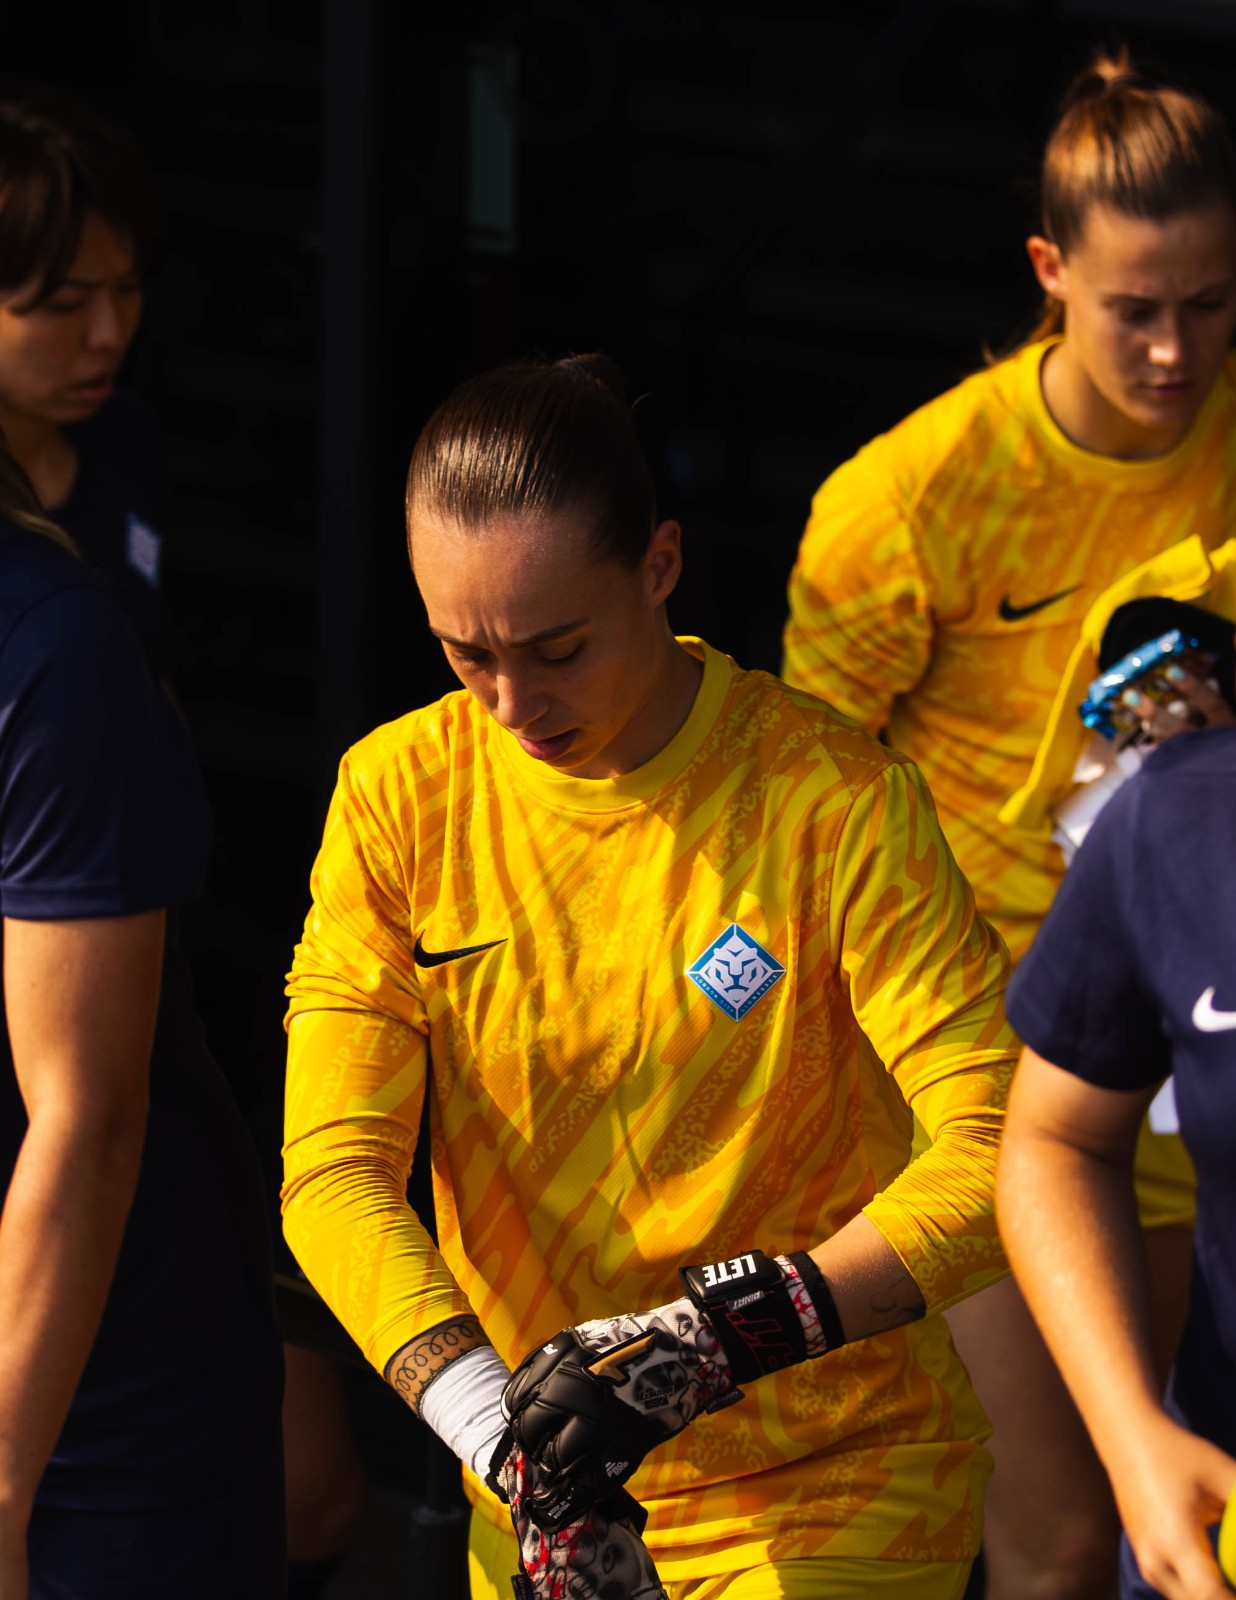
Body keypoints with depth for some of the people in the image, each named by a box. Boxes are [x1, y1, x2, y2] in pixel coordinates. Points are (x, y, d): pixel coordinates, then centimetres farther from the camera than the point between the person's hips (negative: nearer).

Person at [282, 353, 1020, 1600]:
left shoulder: (831, 798, -16)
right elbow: (334, 1170, -13)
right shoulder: (398, 795, -7)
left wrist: (730, 1327, -32)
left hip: (832, 1498, -3)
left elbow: (1002, 1153, -22)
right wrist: (503, 1432, -28)